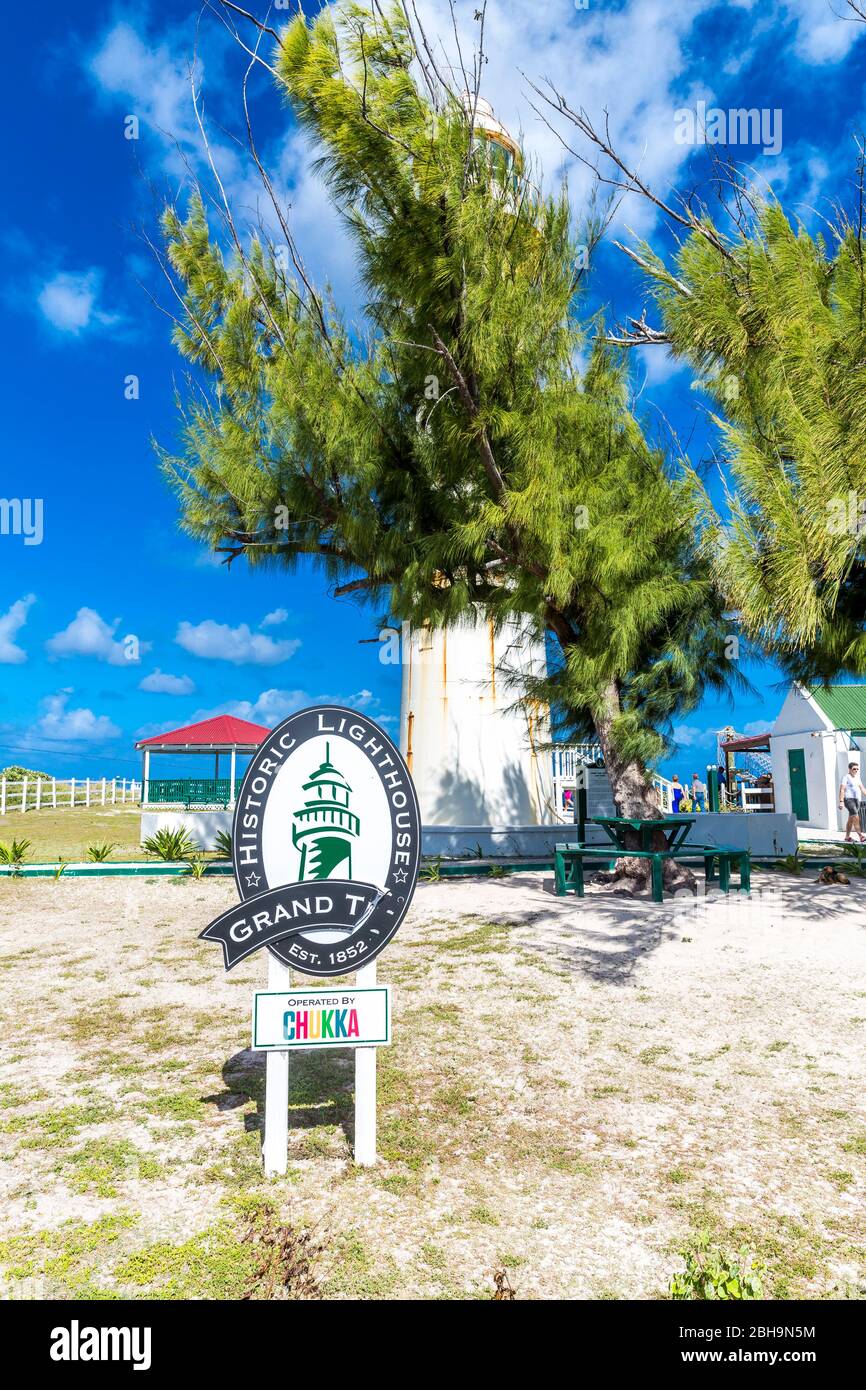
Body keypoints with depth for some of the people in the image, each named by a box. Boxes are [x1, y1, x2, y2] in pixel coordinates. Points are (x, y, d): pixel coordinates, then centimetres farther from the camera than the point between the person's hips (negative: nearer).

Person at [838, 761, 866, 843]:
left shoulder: (857, 778, 19)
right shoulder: (846, 778, -5)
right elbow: (842, 790, -13)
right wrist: (841, 801, -22)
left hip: (857, 800, 8)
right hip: (849, 799, -8)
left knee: (851, 820, 9)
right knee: (856, 818, -19)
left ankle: (847, 838, 14)